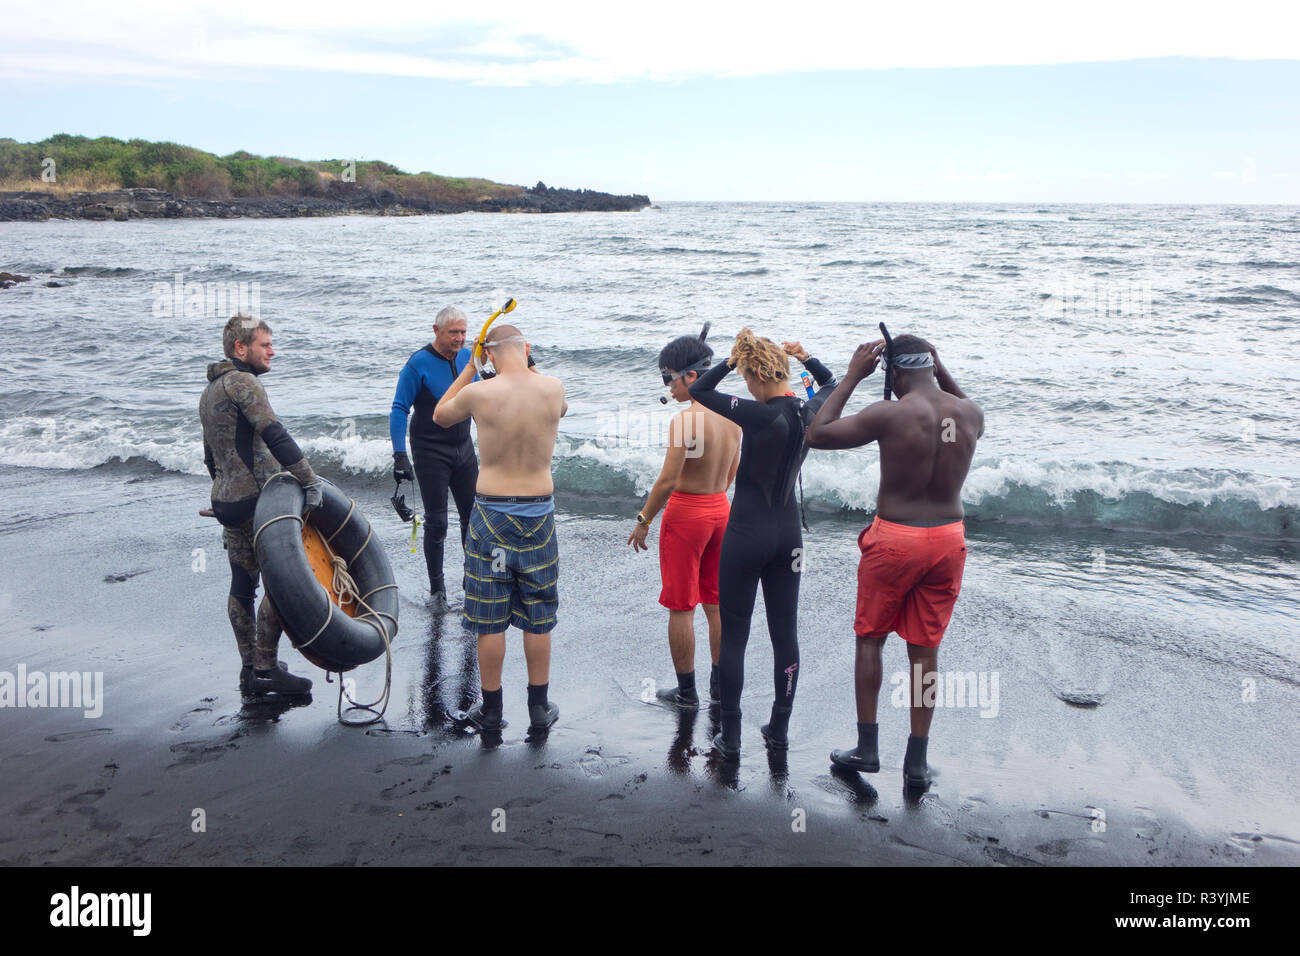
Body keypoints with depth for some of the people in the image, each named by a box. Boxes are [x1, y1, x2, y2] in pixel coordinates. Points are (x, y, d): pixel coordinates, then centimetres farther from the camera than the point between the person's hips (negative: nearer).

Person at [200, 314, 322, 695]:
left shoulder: (210, 391, 19)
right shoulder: (241, 382, -12)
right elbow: (274, 436, -24)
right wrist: (309, 480, -24)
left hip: (226, 501, 10)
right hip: (256, 500, -10)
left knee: (242, 584, 13)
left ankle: (250, 667, 21)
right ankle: (265, 668, -2)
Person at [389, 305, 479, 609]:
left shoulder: (467, 356, 3)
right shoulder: (418, 364, -14)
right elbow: (399, 410, -13)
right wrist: (400, 455, -19)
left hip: (464, 450, 5)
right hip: (431, 453, -5)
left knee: (473, 516, 8)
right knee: (436, 522, -2)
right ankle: (436, 589, 11)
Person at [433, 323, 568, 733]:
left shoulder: (479, 393, -11)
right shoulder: (552, 388, -6)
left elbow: (440, 416, 10)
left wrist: (469, 367, 13)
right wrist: (529, 364, 20)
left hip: (492, 513, -2)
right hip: (539, 513, 2)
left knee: (490, 620, 9)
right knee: (538, 618, 13)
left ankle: (491, 709, 19)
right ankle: (539, 708, 22)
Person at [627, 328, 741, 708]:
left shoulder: (685, 419, -21)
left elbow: (668, 481, -21)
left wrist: (643, 521, -9)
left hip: (685, 513, -7)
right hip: (721, 509, 7)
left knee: (681, 607, 6)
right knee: (717, 604, 16)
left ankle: (686, 691, 16)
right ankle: (720, 687, 25)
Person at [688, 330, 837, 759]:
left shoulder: (760, 415, -20)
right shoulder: (810, 413, -1)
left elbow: (698, 389, -14)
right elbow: (832, 384, 23)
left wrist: (733, 357, -8)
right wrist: (806, 357, 16)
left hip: (748, 533, -6)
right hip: (788, 531, 6)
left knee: (733, 635, 5)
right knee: (785, 632, 13)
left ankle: (730, 737, 11)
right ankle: (779, 729, 23)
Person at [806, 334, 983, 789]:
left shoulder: (889, 414, -17)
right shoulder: (970, 413, -1)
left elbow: (817, 433, -9)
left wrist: (852, 377, -4)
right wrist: (943, 375, 16)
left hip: (894, 538, -4)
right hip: (949, 537, 4)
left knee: (870, 639, 14)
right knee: (925, 649, 12)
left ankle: (867, 748, 18)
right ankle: (917, 761, 16)